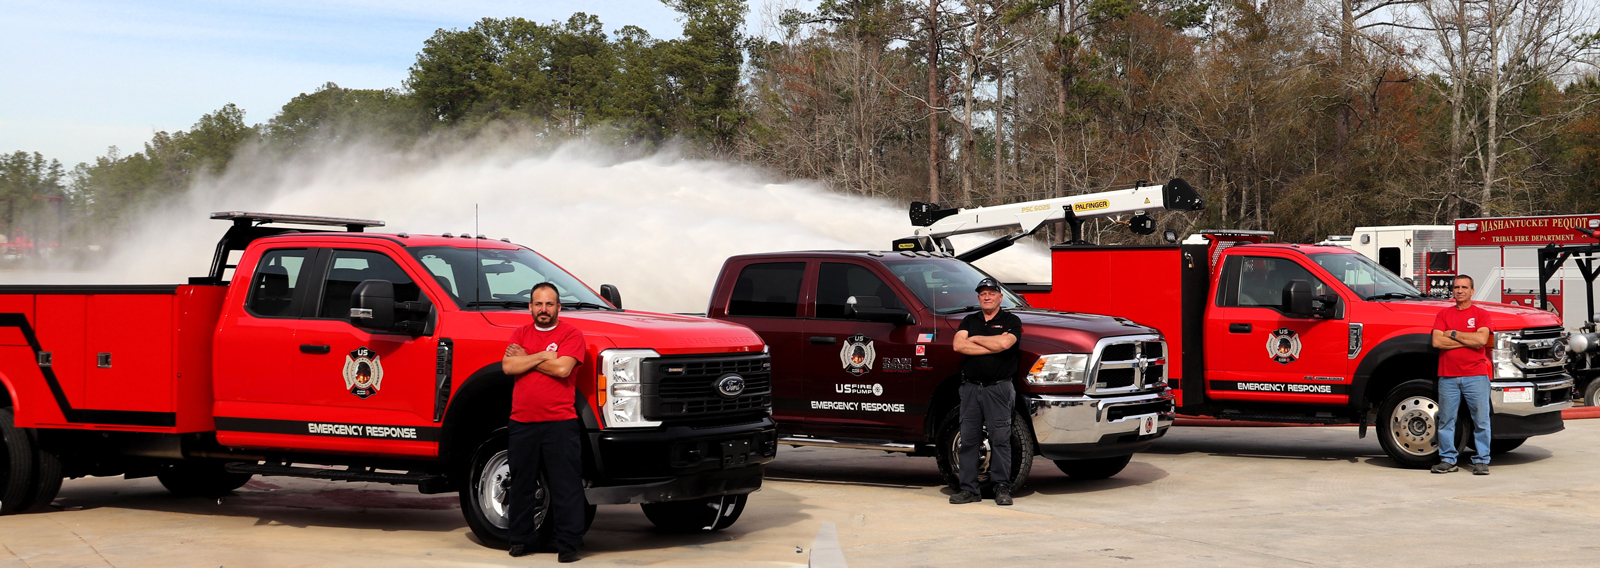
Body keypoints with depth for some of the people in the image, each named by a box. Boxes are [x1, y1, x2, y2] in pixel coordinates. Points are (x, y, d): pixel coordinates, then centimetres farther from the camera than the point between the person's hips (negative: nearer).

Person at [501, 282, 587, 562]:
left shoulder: (571, 334, 0)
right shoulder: (520, 334, 13)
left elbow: (563, 368, -15)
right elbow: (508, 366, -1)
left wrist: (525, 359, -5)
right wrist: (543, 356, -10)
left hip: (560, 423, -4)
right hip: (522, 422, 4)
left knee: (566, 485, -5)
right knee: (522, 484, 12)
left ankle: (568, 544, -2)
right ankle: (520, 540, 23)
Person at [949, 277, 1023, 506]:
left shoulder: (1011, 321, 4)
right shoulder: (969, 321, 16)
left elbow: (1004, 343, -17)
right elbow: (959, 345, -3)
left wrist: (975, 339, -3)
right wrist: (992, 345, -8)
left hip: (998, 388, -4)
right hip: (971, 387, 4)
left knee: (1000, 439, -4)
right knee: (968, 439, 3)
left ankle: (1002, 488, 2)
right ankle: (968, 489, 7)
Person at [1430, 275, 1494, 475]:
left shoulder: (1481, 314, 6)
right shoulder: (1444, 314, 12)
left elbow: (1482, 339, -12)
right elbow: (1437, 341, -3)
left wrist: (1453, 334, -6)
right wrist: (1468, 340, -6)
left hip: (1475, 376, -2)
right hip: (1448, 376, 2)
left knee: (1481, 420, -1)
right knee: (1446, 420, 4)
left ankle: (1481, 460, 6)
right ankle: (1448, 459, 12)